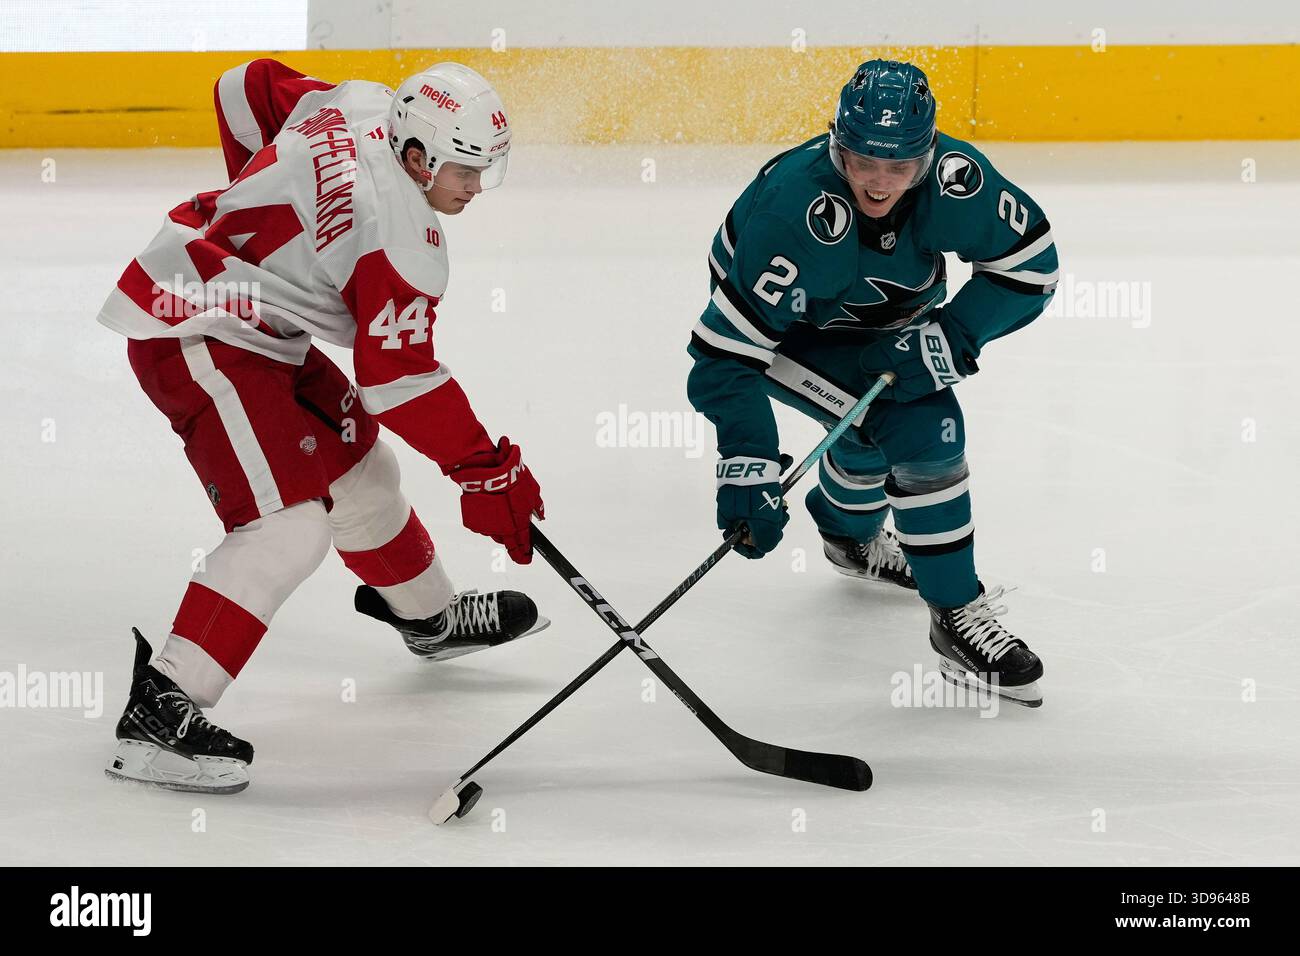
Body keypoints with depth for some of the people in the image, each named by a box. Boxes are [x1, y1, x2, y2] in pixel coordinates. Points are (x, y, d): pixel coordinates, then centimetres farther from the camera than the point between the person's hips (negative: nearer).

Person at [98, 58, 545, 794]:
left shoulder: (362, 106, 3)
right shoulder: (402, 236, -21)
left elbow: (248, 87, 18)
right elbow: (400, 376, -20)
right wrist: (489, 472, -13)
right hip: (197, 338, -11)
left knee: (355, 456, 22)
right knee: (291, 519, -20)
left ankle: (429, 615, 44)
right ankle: (160, 713, -26)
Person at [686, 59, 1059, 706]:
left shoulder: (955, 179, -29)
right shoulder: (791, 209, -40)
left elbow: (1031, 265, -16)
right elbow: (725, 349, -37)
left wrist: (950, 337, -28)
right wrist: (747, 464, -45)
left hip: (883, 315, 6)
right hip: (792, 328, -6)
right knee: (908, 427, -20)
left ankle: (850, 532, 42)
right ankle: (956, 618, -7)